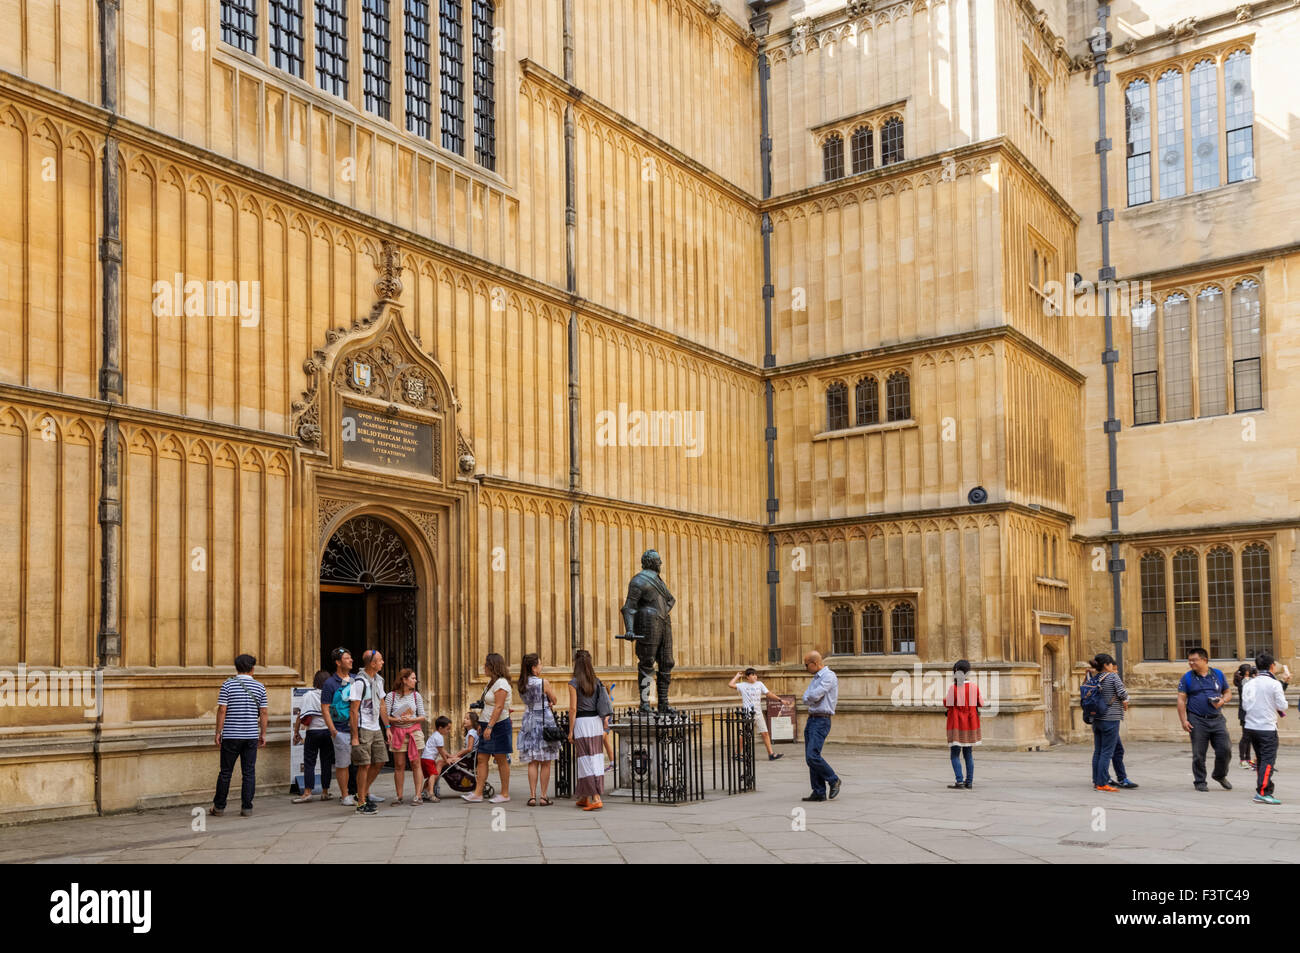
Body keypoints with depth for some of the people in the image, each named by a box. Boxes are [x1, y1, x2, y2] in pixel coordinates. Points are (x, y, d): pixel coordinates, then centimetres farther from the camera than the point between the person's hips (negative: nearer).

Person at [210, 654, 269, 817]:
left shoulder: (228, 684, -3)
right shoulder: (260, 687, 3)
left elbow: (222, 710, -6)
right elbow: (263, 713, 3)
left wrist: (218, 732, 0)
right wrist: (263, 734, 10)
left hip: (231, 736, -1)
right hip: (251, 736, 1)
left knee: (225, 772, 7)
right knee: (249, 773, 4)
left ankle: (219, 807, 14)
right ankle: (246, 807, 4)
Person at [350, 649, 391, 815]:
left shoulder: (378, 680, 11)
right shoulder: (359, 682, -15)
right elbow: (354, 710, -15)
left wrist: (387, 727, 17)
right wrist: (355, 737, -17)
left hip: (376, 728, 8)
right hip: (363, 728, -8)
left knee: (380, 761, 10)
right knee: (364, 765, -5)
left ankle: (364, 793, 26)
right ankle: (361, 804, 3)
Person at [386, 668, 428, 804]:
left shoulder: (416, 695, 7)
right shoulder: (391, 696, 1)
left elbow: (423, 717, 7)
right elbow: (386, 716, 0)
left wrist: (411, 719, -10)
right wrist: (398, 720, -15)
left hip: (414, 730, 1)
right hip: (397, 731, -1)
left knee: (416, 764, -3)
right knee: (399, 765, 1)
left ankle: (418, 795, -2)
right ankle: (399, 796, 8)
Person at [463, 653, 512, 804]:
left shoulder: (501, 683, -14)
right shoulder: (491, 682, 16)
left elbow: (499, 707, -21)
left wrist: (490, 726, -24)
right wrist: (481, 724, 18)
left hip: (499, 725, -10)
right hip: (488, 725, 10)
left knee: (501, 759, -2)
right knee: (481, 759, 4)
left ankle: (505, 794, 5)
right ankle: (477, 793, 2)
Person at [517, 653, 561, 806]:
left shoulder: (522, 685, 3)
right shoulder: (543, 683, -12)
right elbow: (554, 700, 0)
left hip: (529, 721, 5)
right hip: (544, 721, -5)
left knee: (532, 762, 7)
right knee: (545, 763, 3)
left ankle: (532, 796, 4)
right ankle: (543, 796, 3)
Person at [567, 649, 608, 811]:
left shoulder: (574, 683, -8)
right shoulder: (597, 682, 7)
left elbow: (573, 708, -11)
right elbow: (603, 706, 8)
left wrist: (570, 731, -6)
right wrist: (604, 728, 15)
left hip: (582, 723, -6)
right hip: (596, 721, 6)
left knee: (586, 760, -4)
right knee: (596, 758, 11)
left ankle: (596, 798, -13)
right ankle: (585, 798, 21)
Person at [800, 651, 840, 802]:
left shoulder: (829, 676, -10)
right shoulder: (816, 678, 20)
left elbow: (815, 696, -19)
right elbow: (806, 698, 12)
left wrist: (808, 697, 1)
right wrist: (811, 699, -8)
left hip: (821, 721, -9)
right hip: (811, 720, 9)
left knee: (813, 756, -17)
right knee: (810, 758, 5)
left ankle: (833, 780, 1)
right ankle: (819, 792, 7)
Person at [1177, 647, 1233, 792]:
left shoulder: (1218, 674, 8)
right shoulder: (1187, 677, 2)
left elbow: (1228, 692, 17)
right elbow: (1181, 700, -2)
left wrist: (1223, 700, -7)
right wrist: (1184, 720, -10)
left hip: (1217, 719, 2)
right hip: (1197, 721, -2)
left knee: (1225, 749, -2)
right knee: (1199, 754, 1)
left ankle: (1220, 775, 23)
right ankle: (1200, 782, 15)